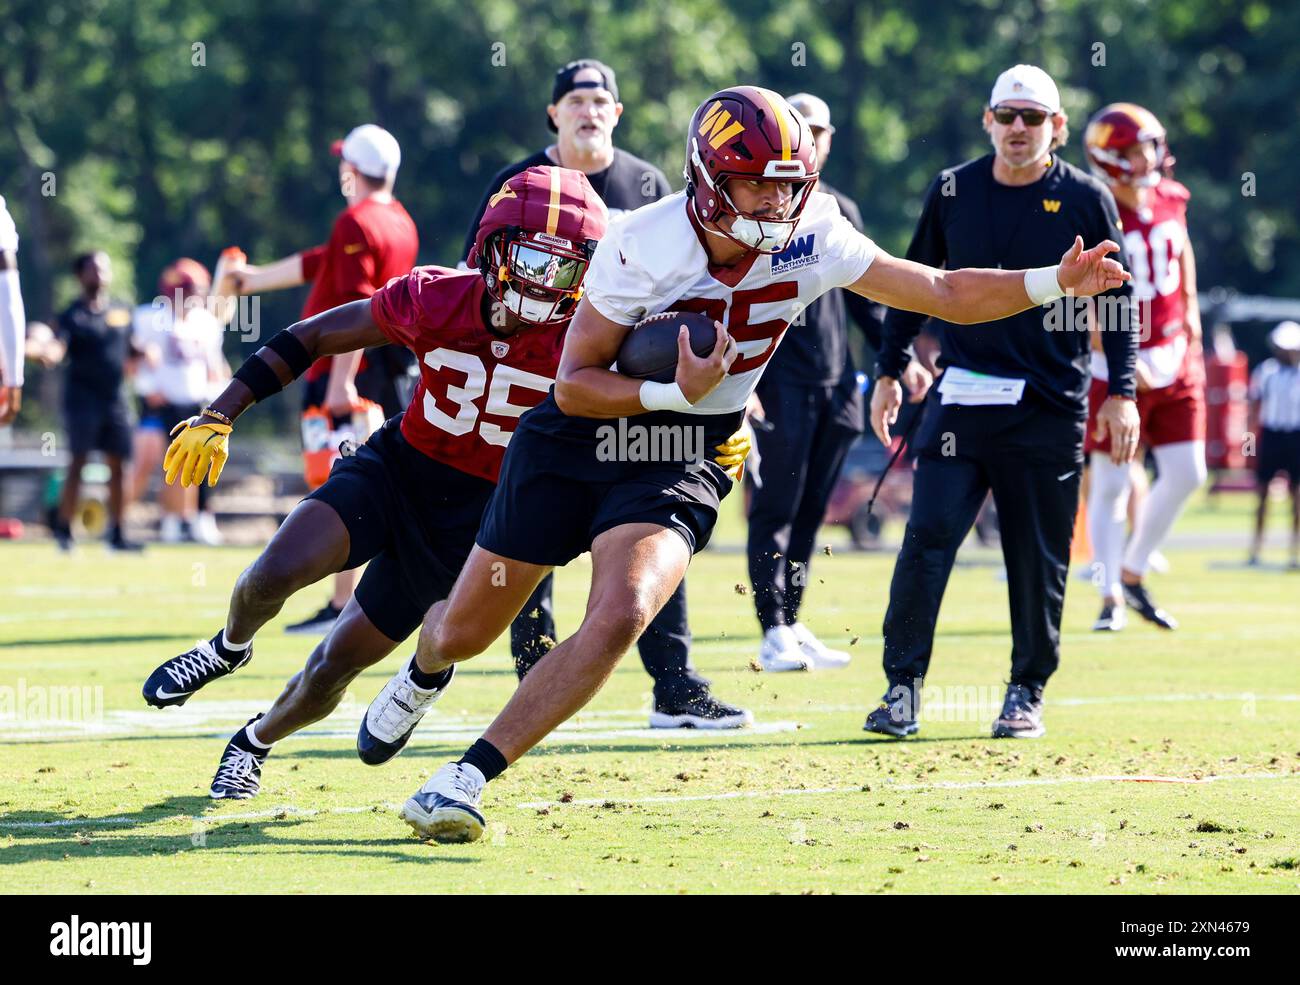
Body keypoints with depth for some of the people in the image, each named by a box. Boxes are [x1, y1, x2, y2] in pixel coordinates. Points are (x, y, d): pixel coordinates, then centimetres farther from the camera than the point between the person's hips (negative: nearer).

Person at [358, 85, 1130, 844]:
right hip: (580, 437, -2)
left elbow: (944, 293, -4)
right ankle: (424, 671, 51)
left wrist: (1054, 283, -14)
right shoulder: (643, 248, -23)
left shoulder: (811, 240, -12)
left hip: (683, 461, 2)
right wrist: (679, 392, -31)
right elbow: (573, 385, -18)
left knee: (620, 618, -26)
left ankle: (467, 778, -15)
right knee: (465, 632, 10)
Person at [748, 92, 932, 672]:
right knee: (776, 509, -6)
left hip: (835, 383, 6)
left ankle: (792, 623, 15)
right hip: (777, 379, -6)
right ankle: (774, 634, -5)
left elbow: (862, 298, 23)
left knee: (810, 511, 8)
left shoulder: (842, 212, 16)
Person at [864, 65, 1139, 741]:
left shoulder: (1086, 201, 0)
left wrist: (1121, 393, -1)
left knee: (1039, 557, 4)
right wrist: (889, 373, 11)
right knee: (928, 539, -9)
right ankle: (902, 686, -4)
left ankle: (1027, 692, 17)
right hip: (961, 396, 1)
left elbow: (1115, 301, 5)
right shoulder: (952, 192, 5)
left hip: (1050, 405, -1)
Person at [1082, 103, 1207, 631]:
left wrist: (1190, 309, 17)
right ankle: (1110, 597, 7)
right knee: (1110, 485, -3)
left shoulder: (1170, 200, 3)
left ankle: (1132, 574, 20)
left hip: (1175, 360, 6)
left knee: (1186, 474, 4)